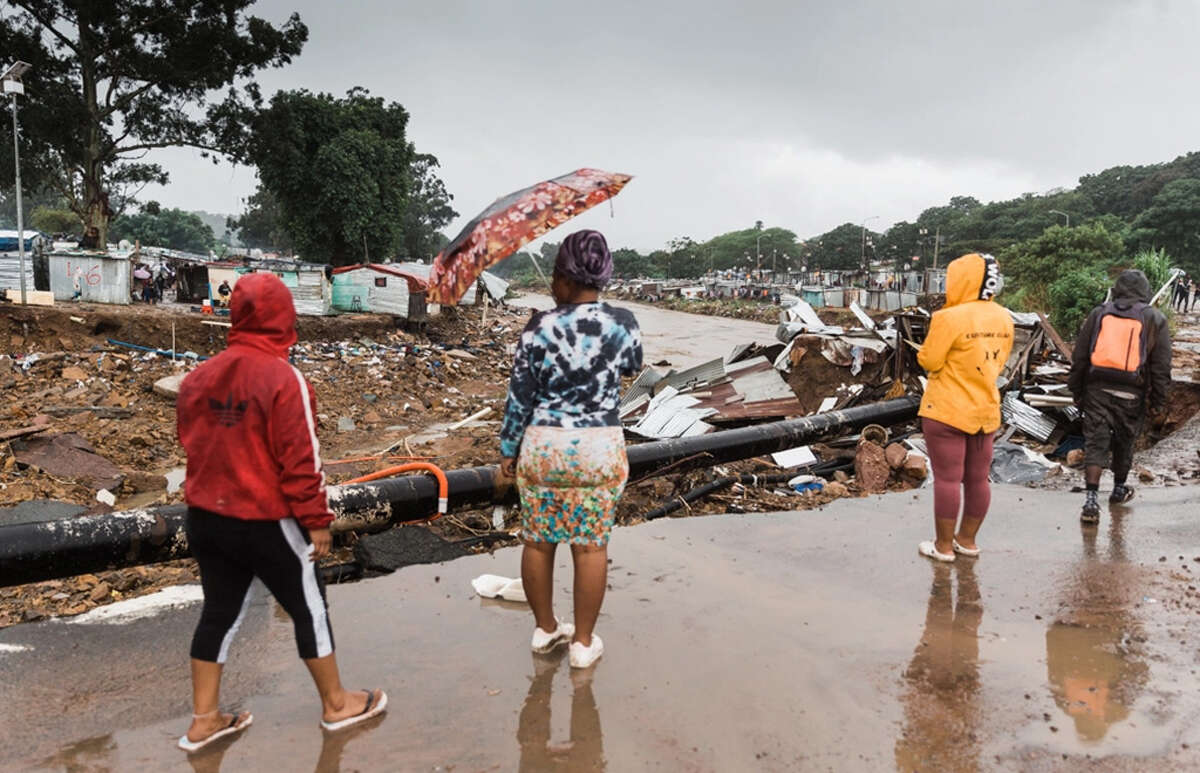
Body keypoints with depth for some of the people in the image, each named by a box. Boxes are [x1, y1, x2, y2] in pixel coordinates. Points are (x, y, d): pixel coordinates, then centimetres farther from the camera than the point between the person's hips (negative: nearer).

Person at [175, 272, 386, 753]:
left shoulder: (200, 377, 2)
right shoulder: (283, 379, -19)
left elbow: (191, 444, 13)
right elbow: (301, 459, -19)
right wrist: (316, 520, -11)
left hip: (206, 518, 7)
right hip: (266, 523, -6)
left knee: (220, 612, 18)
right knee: (308, 608, 11)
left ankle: (204, 721, 28)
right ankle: (336, 703, 26)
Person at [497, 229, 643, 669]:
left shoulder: (539, 327, -8)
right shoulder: (622, 323, -5)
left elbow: (519, 397, -4)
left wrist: (508, 451, 8)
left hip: (542, 447, 0)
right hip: (599, 450, 0)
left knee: (538, 542, 16)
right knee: (591, 546, 9)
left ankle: (545, 629, 31)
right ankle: (583, 642, 19)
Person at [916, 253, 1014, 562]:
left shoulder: (950, 318, -19)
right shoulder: (1004, 319, 4)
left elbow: (929, 361, -13)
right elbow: (999, 362, 13)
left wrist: (937, 325, 2)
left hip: (946, 410, -7)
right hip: (986, 410, 7)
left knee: (947, 479, 1)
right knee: (977, 479, 13)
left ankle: (943, 546, 9)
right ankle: (967, 540, 26)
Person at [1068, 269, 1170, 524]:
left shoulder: (1099, 313, 6)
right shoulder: (1155, 319, 2)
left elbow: (1079, 357, 6)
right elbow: (1161, 365, 2)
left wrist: (1077, 391, 13)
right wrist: (1158, 400, 10)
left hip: (1097, 390, 0)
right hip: (1131, 395, 0)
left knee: (1095, 443, -1)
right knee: (1124, 443, 18)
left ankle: (1090, 500, -10)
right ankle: (1119, 490, 36)